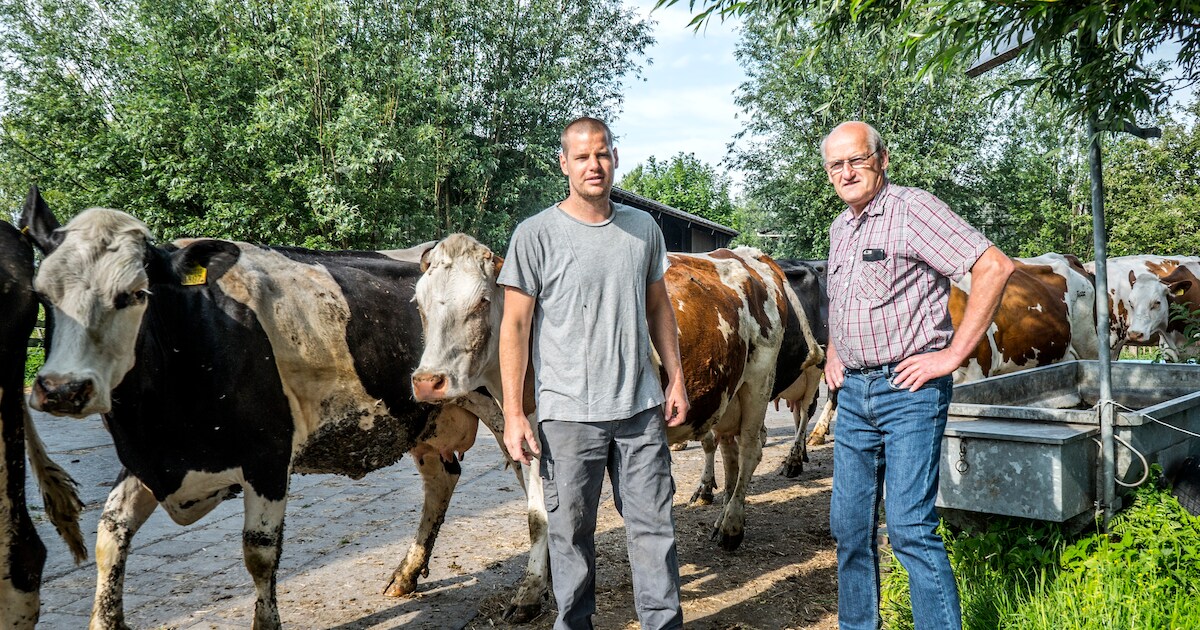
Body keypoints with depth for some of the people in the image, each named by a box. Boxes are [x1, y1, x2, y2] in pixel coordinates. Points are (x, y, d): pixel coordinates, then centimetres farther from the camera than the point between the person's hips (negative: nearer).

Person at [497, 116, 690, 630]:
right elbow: (515, 325, -5)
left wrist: (676, 379, 12)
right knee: (571, 532, 8)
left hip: (641, 407, 3)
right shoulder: (537, 235, -5)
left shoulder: (643, 229, 7)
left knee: (654, 525, 8)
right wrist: (513, 414, -9)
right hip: (567, 413, -3)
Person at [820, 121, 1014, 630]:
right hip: (853, 391, 8)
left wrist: (954, 354, -18)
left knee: (909, 527, -9)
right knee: (850, 525, 12)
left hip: (910, 388, -7)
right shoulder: (840, 228, 14)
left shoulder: (912, 209, -10)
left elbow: (995, 266, -18)